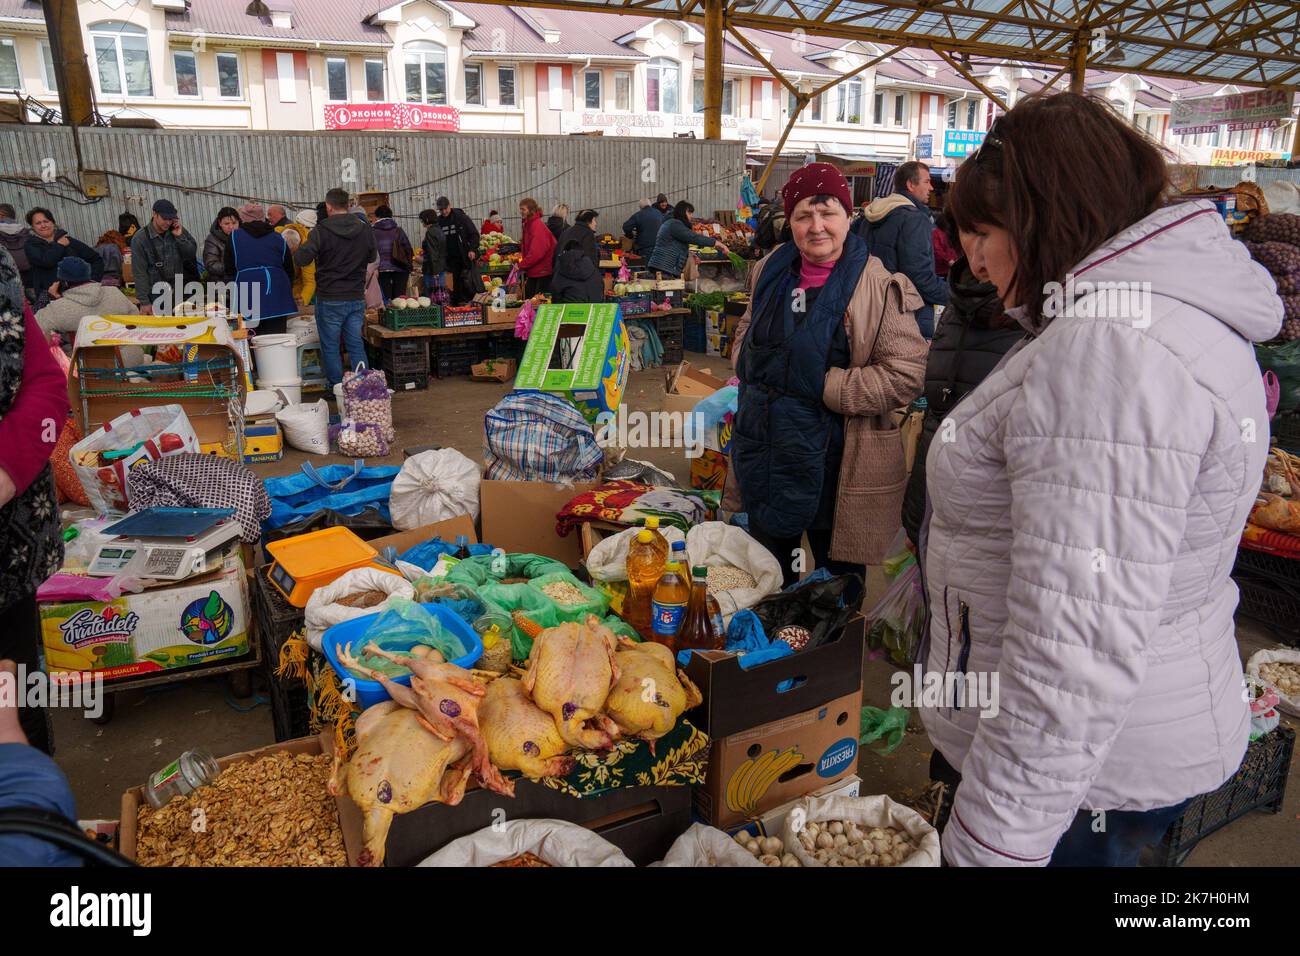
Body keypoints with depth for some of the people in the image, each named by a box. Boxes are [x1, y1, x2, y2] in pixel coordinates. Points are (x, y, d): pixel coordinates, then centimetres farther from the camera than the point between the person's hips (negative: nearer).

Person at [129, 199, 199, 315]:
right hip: (156, 297, -3)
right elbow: (140, 272, -7)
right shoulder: (140, 238, -5)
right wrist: (144, 302, -10)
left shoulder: (179, 230, 4)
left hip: (179, 293, 3)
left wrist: (180, 237, -11)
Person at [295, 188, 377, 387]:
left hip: (330, 299, -4)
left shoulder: (321, 231, -12)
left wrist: (301, 247, 8)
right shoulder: (365, 230, 1)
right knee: (356, 345, 11)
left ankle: (337, 388, 11)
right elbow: (373, 258, 16)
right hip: (357, 298, 4)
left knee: (330, 347, 7)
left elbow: (301, 259, -12)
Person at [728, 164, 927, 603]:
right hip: (763, 452, 6)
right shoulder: (772, 271, 5)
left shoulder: (879, 287, -15)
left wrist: (825, 387, -21)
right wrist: (746, 366, 1)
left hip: (833, 463, -6)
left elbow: (905, 376, -20)